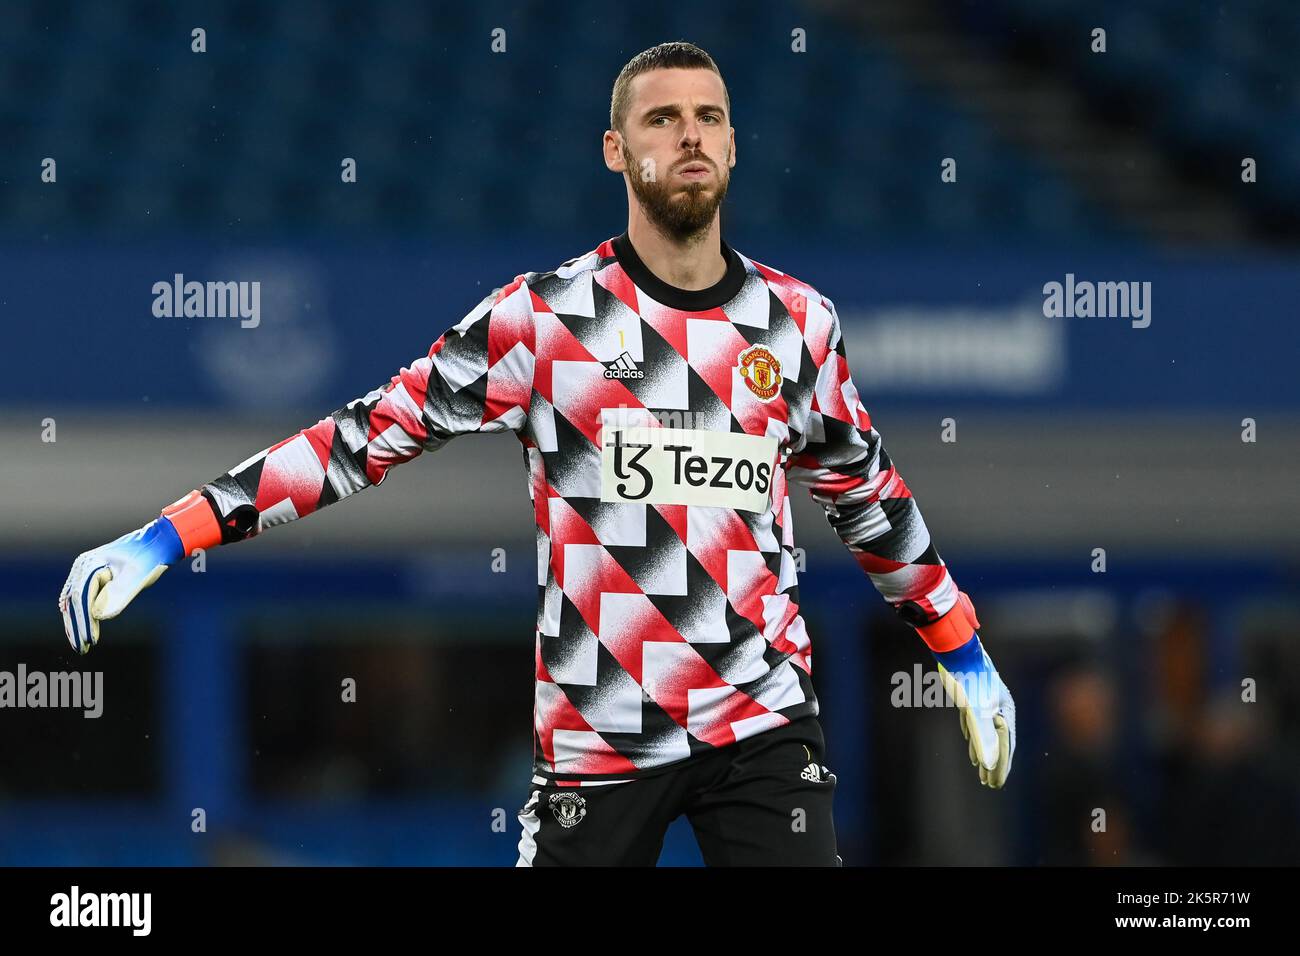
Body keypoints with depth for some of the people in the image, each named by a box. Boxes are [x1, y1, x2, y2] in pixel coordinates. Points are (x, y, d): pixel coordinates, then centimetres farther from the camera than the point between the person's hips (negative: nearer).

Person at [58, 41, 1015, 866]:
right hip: (599, 738, -2)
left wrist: (966, 657, 25)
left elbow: (868, 495, 21)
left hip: (764, 725, 2)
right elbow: (371, 435, -2)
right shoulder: (546, 316, -3)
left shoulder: (799, 322, 6)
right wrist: (165, 540, -8)